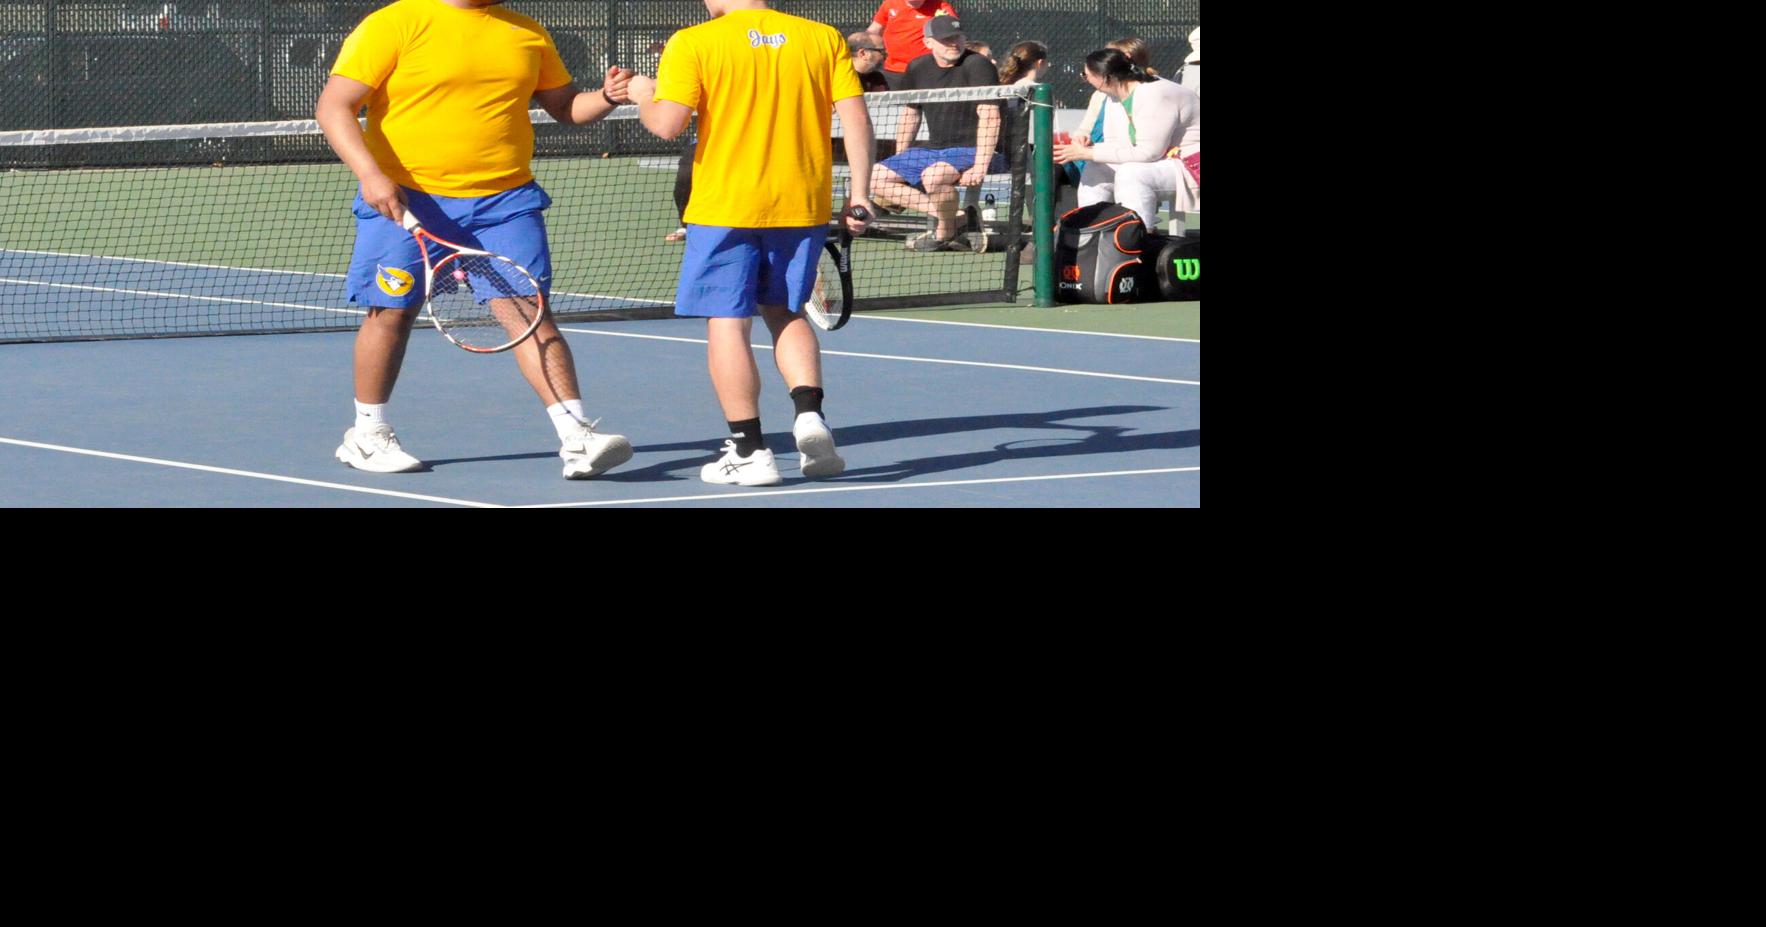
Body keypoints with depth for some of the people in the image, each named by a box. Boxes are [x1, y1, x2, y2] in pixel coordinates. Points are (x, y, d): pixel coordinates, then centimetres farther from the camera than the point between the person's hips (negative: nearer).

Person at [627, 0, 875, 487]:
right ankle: (810, 413, 1)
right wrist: (860, 194, 2)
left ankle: (749, 451, 2)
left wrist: (641, 97, 8)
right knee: (785, 311, 21)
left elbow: (667, 123, -13)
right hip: (803, 205, 4)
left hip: (725, 206, -4)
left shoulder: (693, 44, -6)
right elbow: (856, 118, -2)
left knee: (727, 322, 4)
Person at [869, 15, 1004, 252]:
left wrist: (980, 167, -31)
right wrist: (900, 160, 17)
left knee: (933, 176, -38)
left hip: (972, 151, -8)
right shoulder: (917, 69, 7)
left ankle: (947, 233, -11)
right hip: (935, 150, 8)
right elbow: (910, 115, 21)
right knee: (877, 177, -3)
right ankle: (944, 214, -12)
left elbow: (989, 118, -22)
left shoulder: (977, 66, -14)